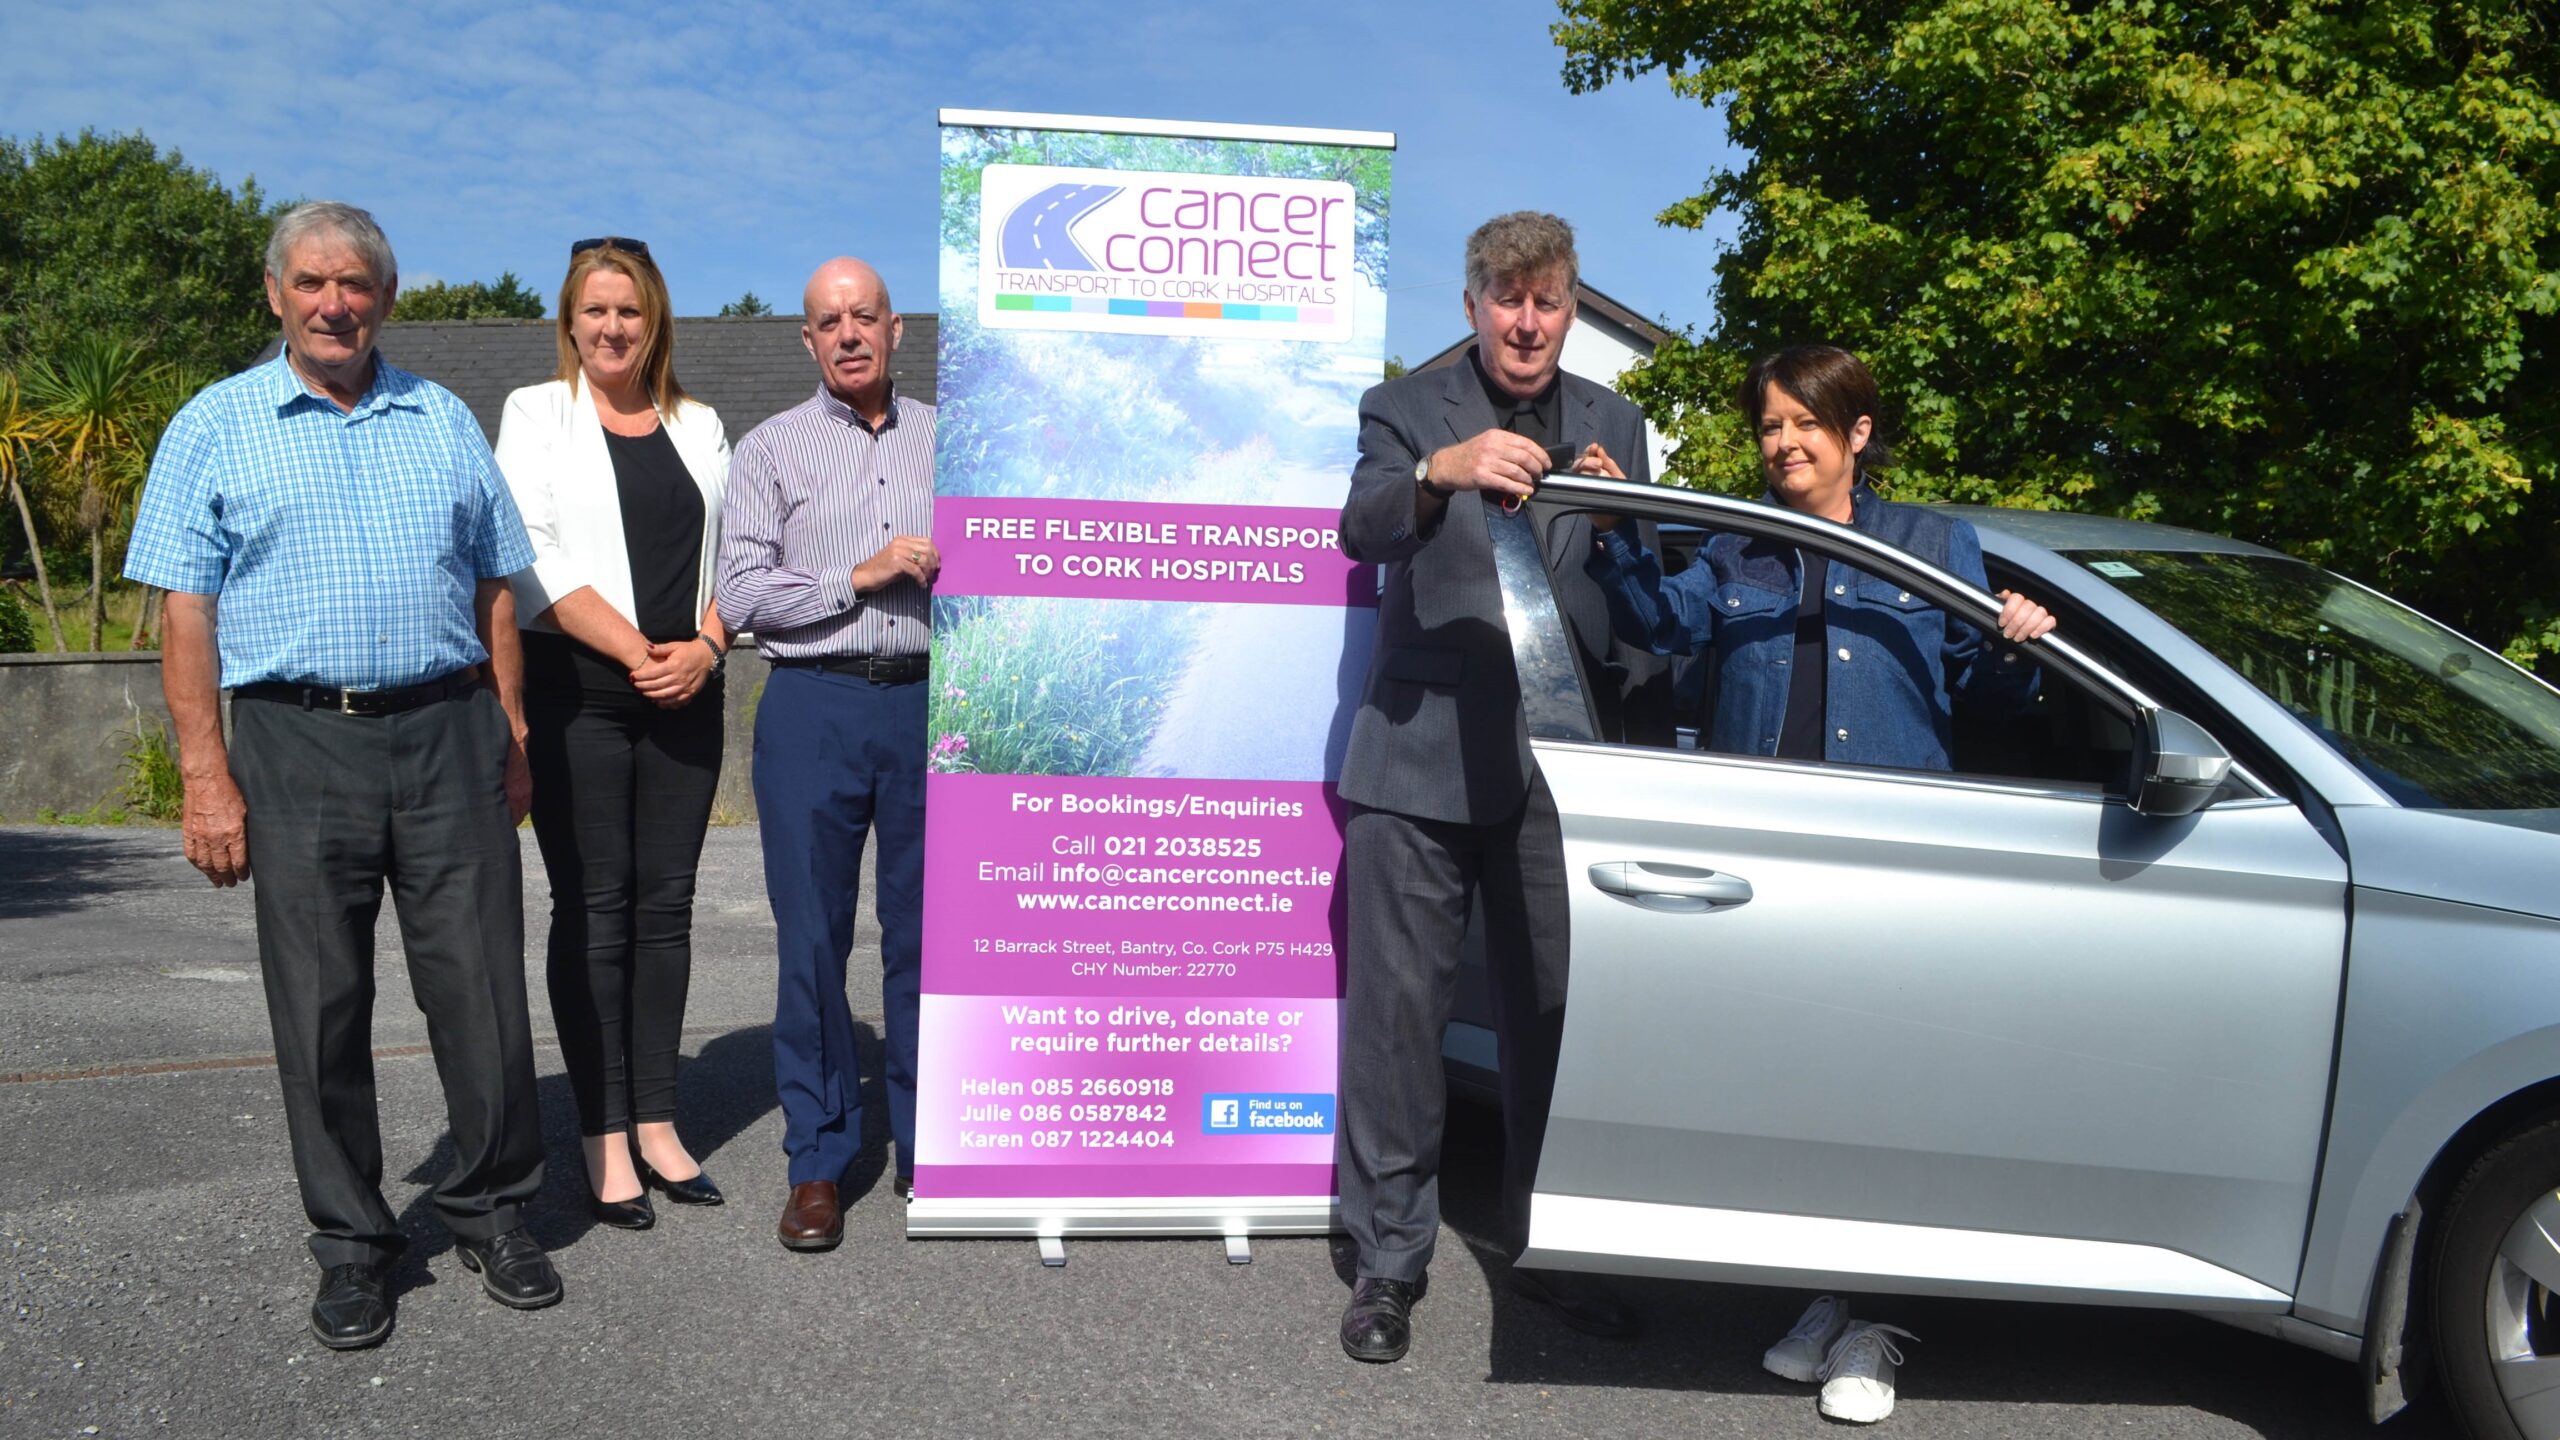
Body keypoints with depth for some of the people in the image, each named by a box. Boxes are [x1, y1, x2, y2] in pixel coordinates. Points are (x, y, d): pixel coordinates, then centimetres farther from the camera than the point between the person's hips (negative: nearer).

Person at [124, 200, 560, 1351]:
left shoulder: (443, 421, 14)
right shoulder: (215, 427, 7)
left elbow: (493, 590, 16)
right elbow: (187, 613, 1)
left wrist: (512, 733, 9)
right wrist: (206, 773, -7)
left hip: (449, 737, 1)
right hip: (298, 746, -1)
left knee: (481, 987, 2)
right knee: (320, 1006, 5)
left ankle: (493, 1213, 18)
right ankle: (350, 1244, 18)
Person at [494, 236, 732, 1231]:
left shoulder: (699, 426, 15)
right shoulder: (536, 413, 5)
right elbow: (534, 561, -6)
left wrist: (703, 648, -8)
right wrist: (638, 653, -14)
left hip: (685, 694, 4)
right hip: (577, 692, -3)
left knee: (666, 905, 6)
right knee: (592, 909, -1)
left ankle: (655, 1121, 14)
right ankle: (604, 1136, 6)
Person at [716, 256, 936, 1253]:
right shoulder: (771, 448, 7)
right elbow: (740, 593, -2)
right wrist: (861, 576, -9)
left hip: (928, 700, 2)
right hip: (813, 704, -1)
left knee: (928, 934, 5)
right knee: (812, 939, 2)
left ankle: (929, 1150, 18)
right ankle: (819, 1162, 13)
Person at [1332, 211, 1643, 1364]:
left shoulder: (1613, 424, 12)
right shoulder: (1408, 409, 3)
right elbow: (1363, 532, -15)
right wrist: (1441, 471, -35)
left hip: (1553, 768, 3)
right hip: (1419, 760, -2)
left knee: (1553, 1013, 11)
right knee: (1395, 1015, 2)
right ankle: (1389, 1259, 16)